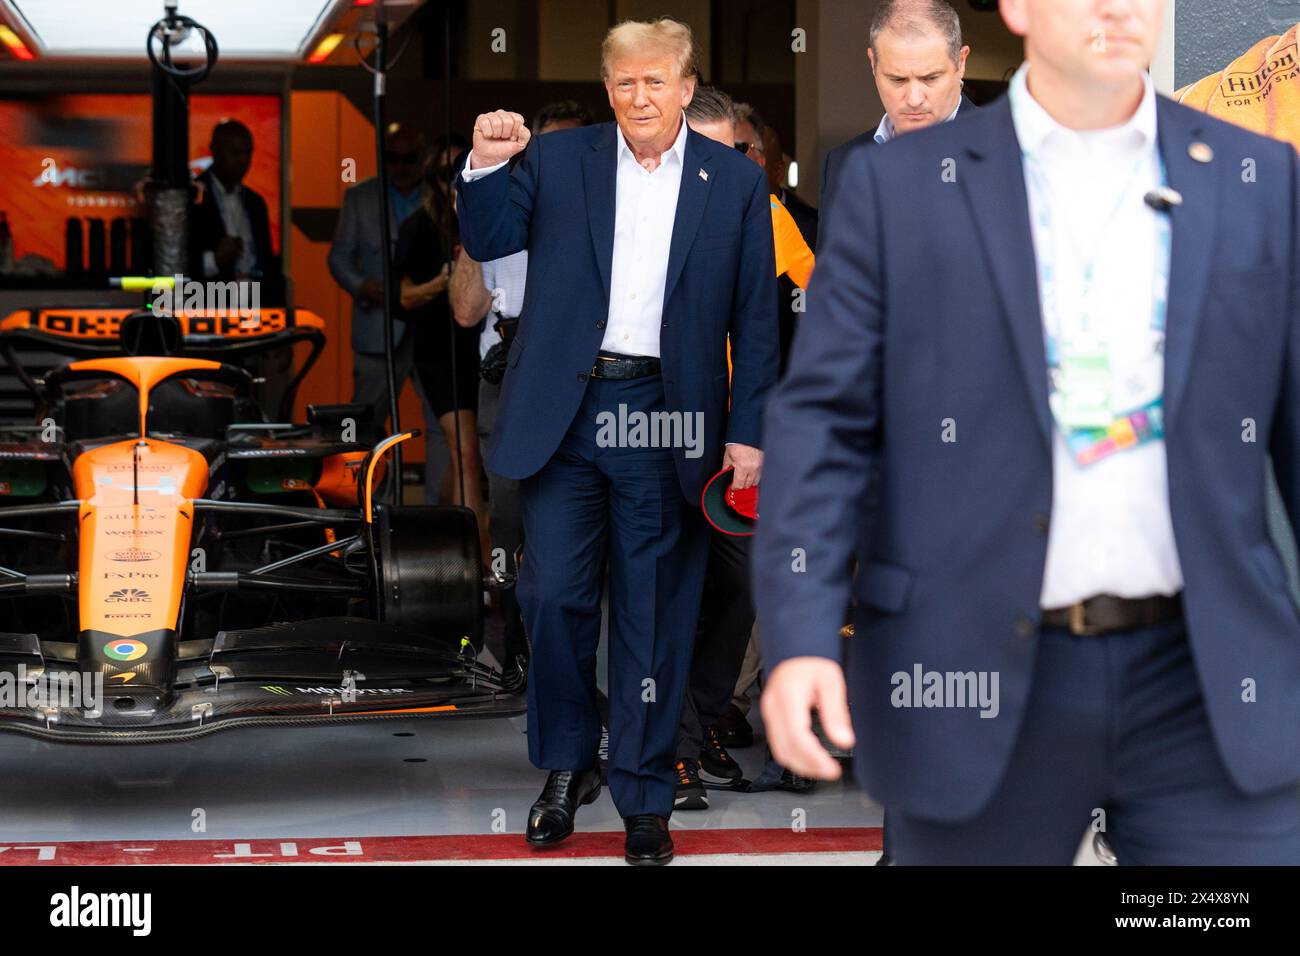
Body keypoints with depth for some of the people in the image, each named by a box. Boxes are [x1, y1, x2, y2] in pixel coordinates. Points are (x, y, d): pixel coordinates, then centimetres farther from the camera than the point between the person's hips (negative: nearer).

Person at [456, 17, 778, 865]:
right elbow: (490, 240, 0)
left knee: (655, 612, 6)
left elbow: (756, 319, 4)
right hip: (565, 412, 1)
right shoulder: (557, 161, 6)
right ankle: (568, 764, 23)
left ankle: (646, 798, 17)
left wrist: (748, 432, -1)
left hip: (668, 420, -1)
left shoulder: (736, 183, 4)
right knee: (554, 595, 2)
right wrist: (486, 167, -19)